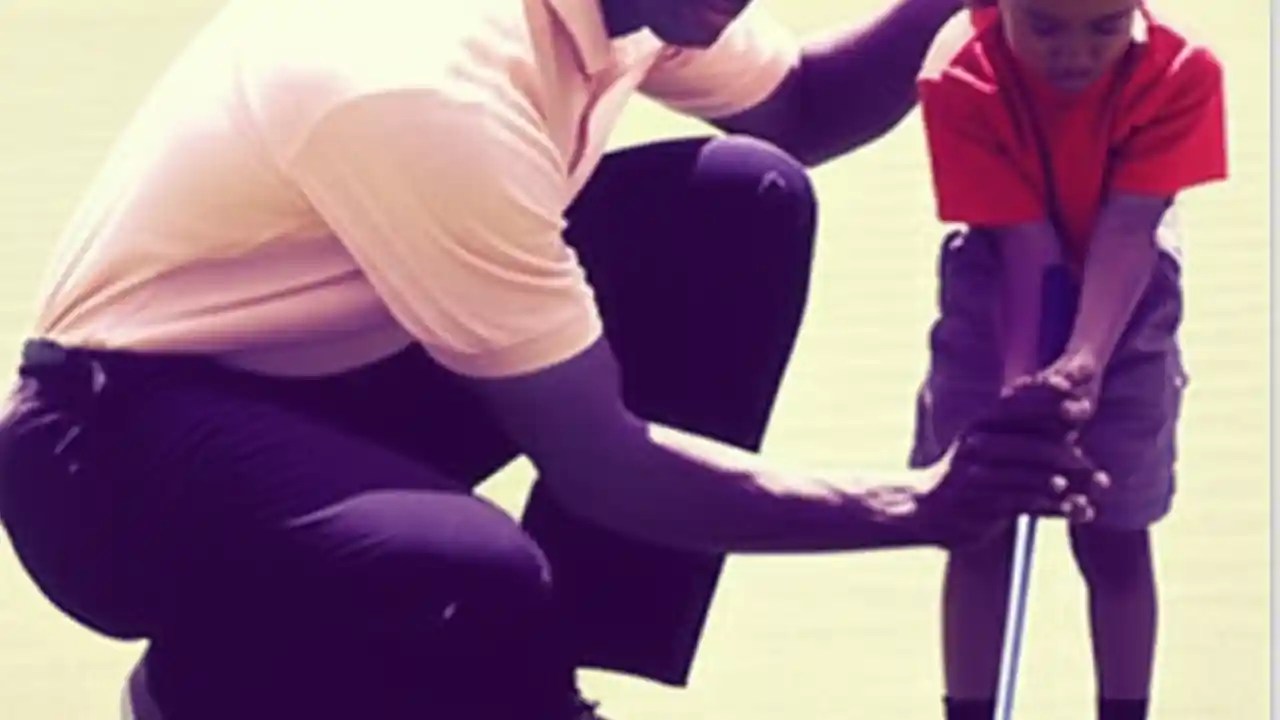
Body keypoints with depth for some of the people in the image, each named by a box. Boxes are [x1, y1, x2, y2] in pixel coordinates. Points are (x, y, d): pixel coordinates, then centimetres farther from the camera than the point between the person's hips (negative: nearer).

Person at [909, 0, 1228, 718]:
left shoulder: (1181, 74, -29)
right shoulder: (963, 81, -31)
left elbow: (1128, 230, -32)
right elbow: (1026, 245, -29)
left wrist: (1087, 359, -45)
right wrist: (1021, 381, -37)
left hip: (1122, 299, 0)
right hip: (1004, 289, 0)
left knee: (1115, 534, 3)